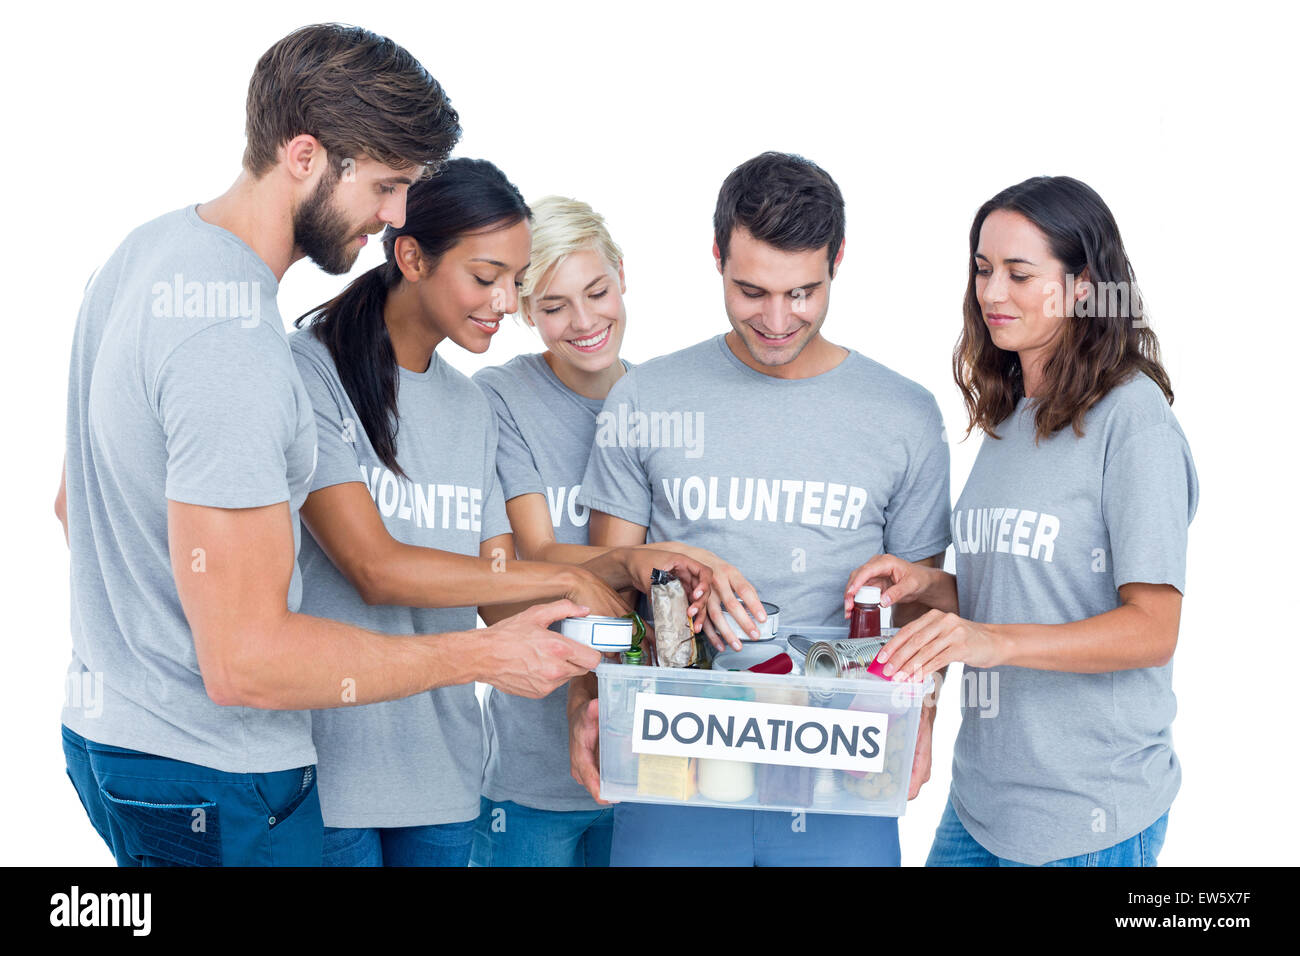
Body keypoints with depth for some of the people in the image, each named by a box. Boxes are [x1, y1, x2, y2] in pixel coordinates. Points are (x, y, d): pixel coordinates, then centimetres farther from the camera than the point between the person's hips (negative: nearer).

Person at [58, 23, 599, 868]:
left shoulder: (154, 249, 4)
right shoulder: (233, 343, -29)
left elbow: (75, 500, 16)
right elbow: (244, 662, -29)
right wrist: (484, 656, -22)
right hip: (212, 778, -10)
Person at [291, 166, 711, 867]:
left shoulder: (473, 408, 12)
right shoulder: (313, 370, -10)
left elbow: (497, 595, 8)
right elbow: (375, 568, -19)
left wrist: (621, 570, -9)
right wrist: (565, 579, -14)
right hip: (329, 758, -6)